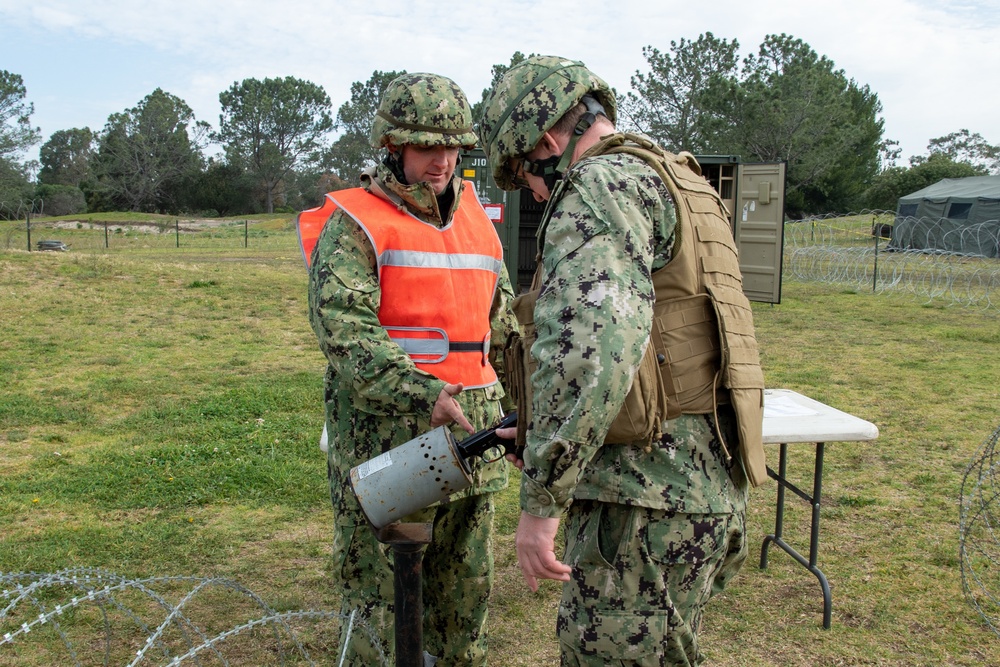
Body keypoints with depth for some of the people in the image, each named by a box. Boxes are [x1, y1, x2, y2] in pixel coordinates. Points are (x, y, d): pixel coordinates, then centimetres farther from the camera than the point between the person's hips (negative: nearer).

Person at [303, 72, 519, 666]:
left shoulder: (477, 220, 15)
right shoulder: (354, 225, -5)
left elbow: (504, 322, 22)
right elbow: (344, 330, -19)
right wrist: (425, 395, -29)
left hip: (473, 437, 6)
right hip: (385, 435, -6)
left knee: (467, 584, 17)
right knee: (380, 595, 2)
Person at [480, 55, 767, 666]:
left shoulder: (603, 183, -12)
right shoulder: (676, 186, 21)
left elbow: (592, 342, -30)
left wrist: (542, 499, -24)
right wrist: (539, 433, 27)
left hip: (649, 511, -10)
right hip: (702, 495, 10)